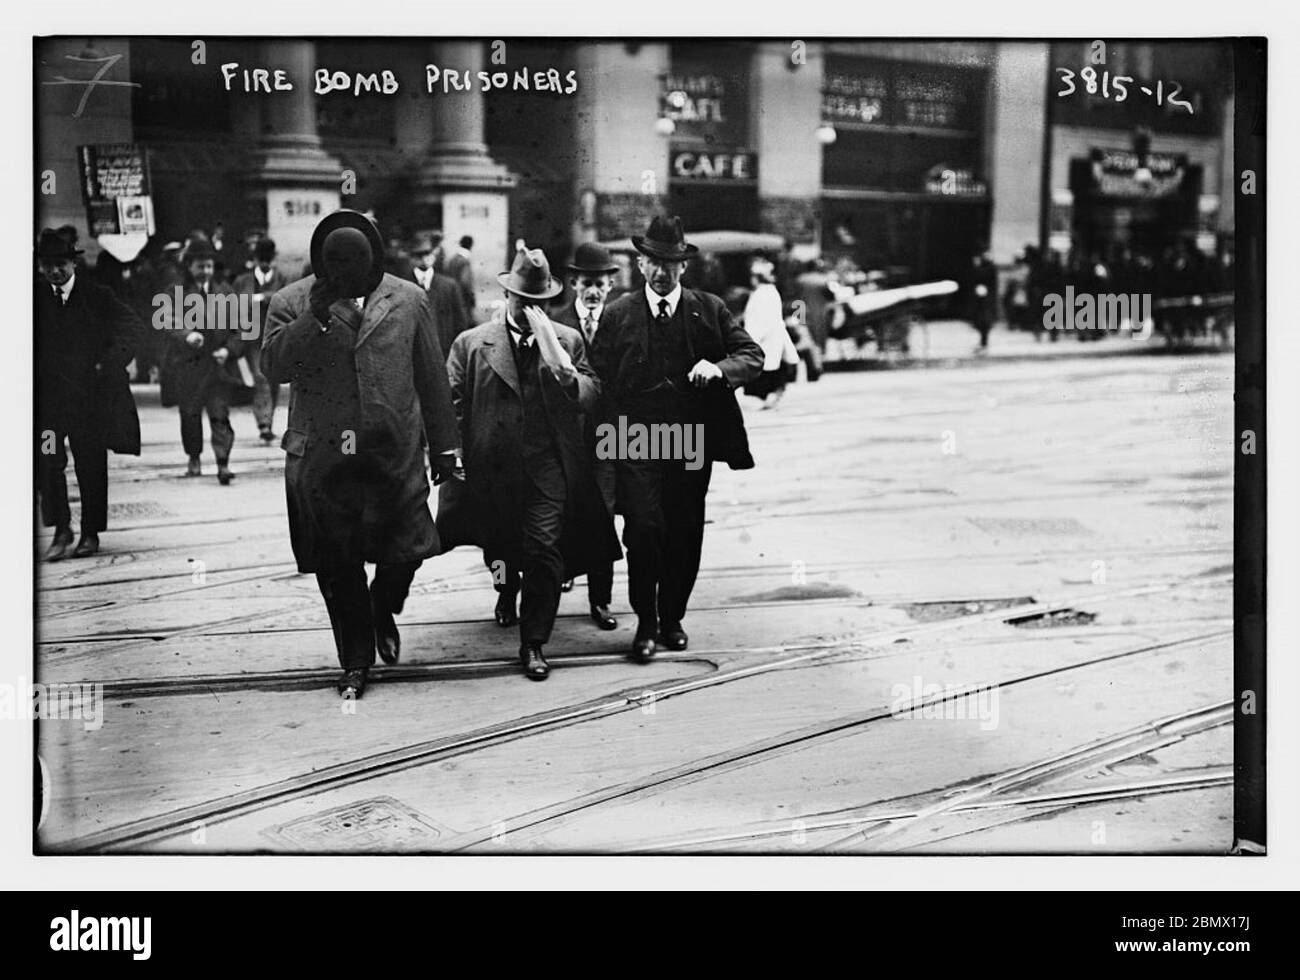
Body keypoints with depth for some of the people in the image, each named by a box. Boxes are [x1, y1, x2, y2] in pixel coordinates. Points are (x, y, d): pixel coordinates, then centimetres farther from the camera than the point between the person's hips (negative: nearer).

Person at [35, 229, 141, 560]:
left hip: (90, 392, -1)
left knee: (91, 464, 5)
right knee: (47, 461, -8)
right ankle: (61, 529, 4)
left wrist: (110, 361, -6)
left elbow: (129, 323, 1)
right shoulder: (35, 298, 4)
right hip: (48, 393, 1)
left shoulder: (95, 295, -1)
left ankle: (90, 532, 15)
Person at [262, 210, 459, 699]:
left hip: (394, 452, 0)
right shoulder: (290, 303, 3)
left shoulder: (408, 300, 5)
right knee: (337, 565, 6)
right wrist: (315, 319, -21)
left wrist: (444, 444, 11)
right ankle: (355, 659, 23)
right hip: (322, 457, 0)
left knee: (404, 549, 1)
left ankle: (383, 612, 34)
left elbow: (432, 378, 9)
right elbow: (273, 366, -11)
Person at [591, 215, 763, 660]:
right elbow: (600, 376, 5)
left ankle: (673, 617, 25)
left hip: (693, 442, 2)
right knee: (644, 527, -12)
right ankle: (646, 621, 3)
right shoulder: (617, 314, 3)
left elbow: (753, 355, 4)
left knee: (685, 533, 7)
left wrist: (719, 368, -17)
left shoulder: (710, 310, 5)